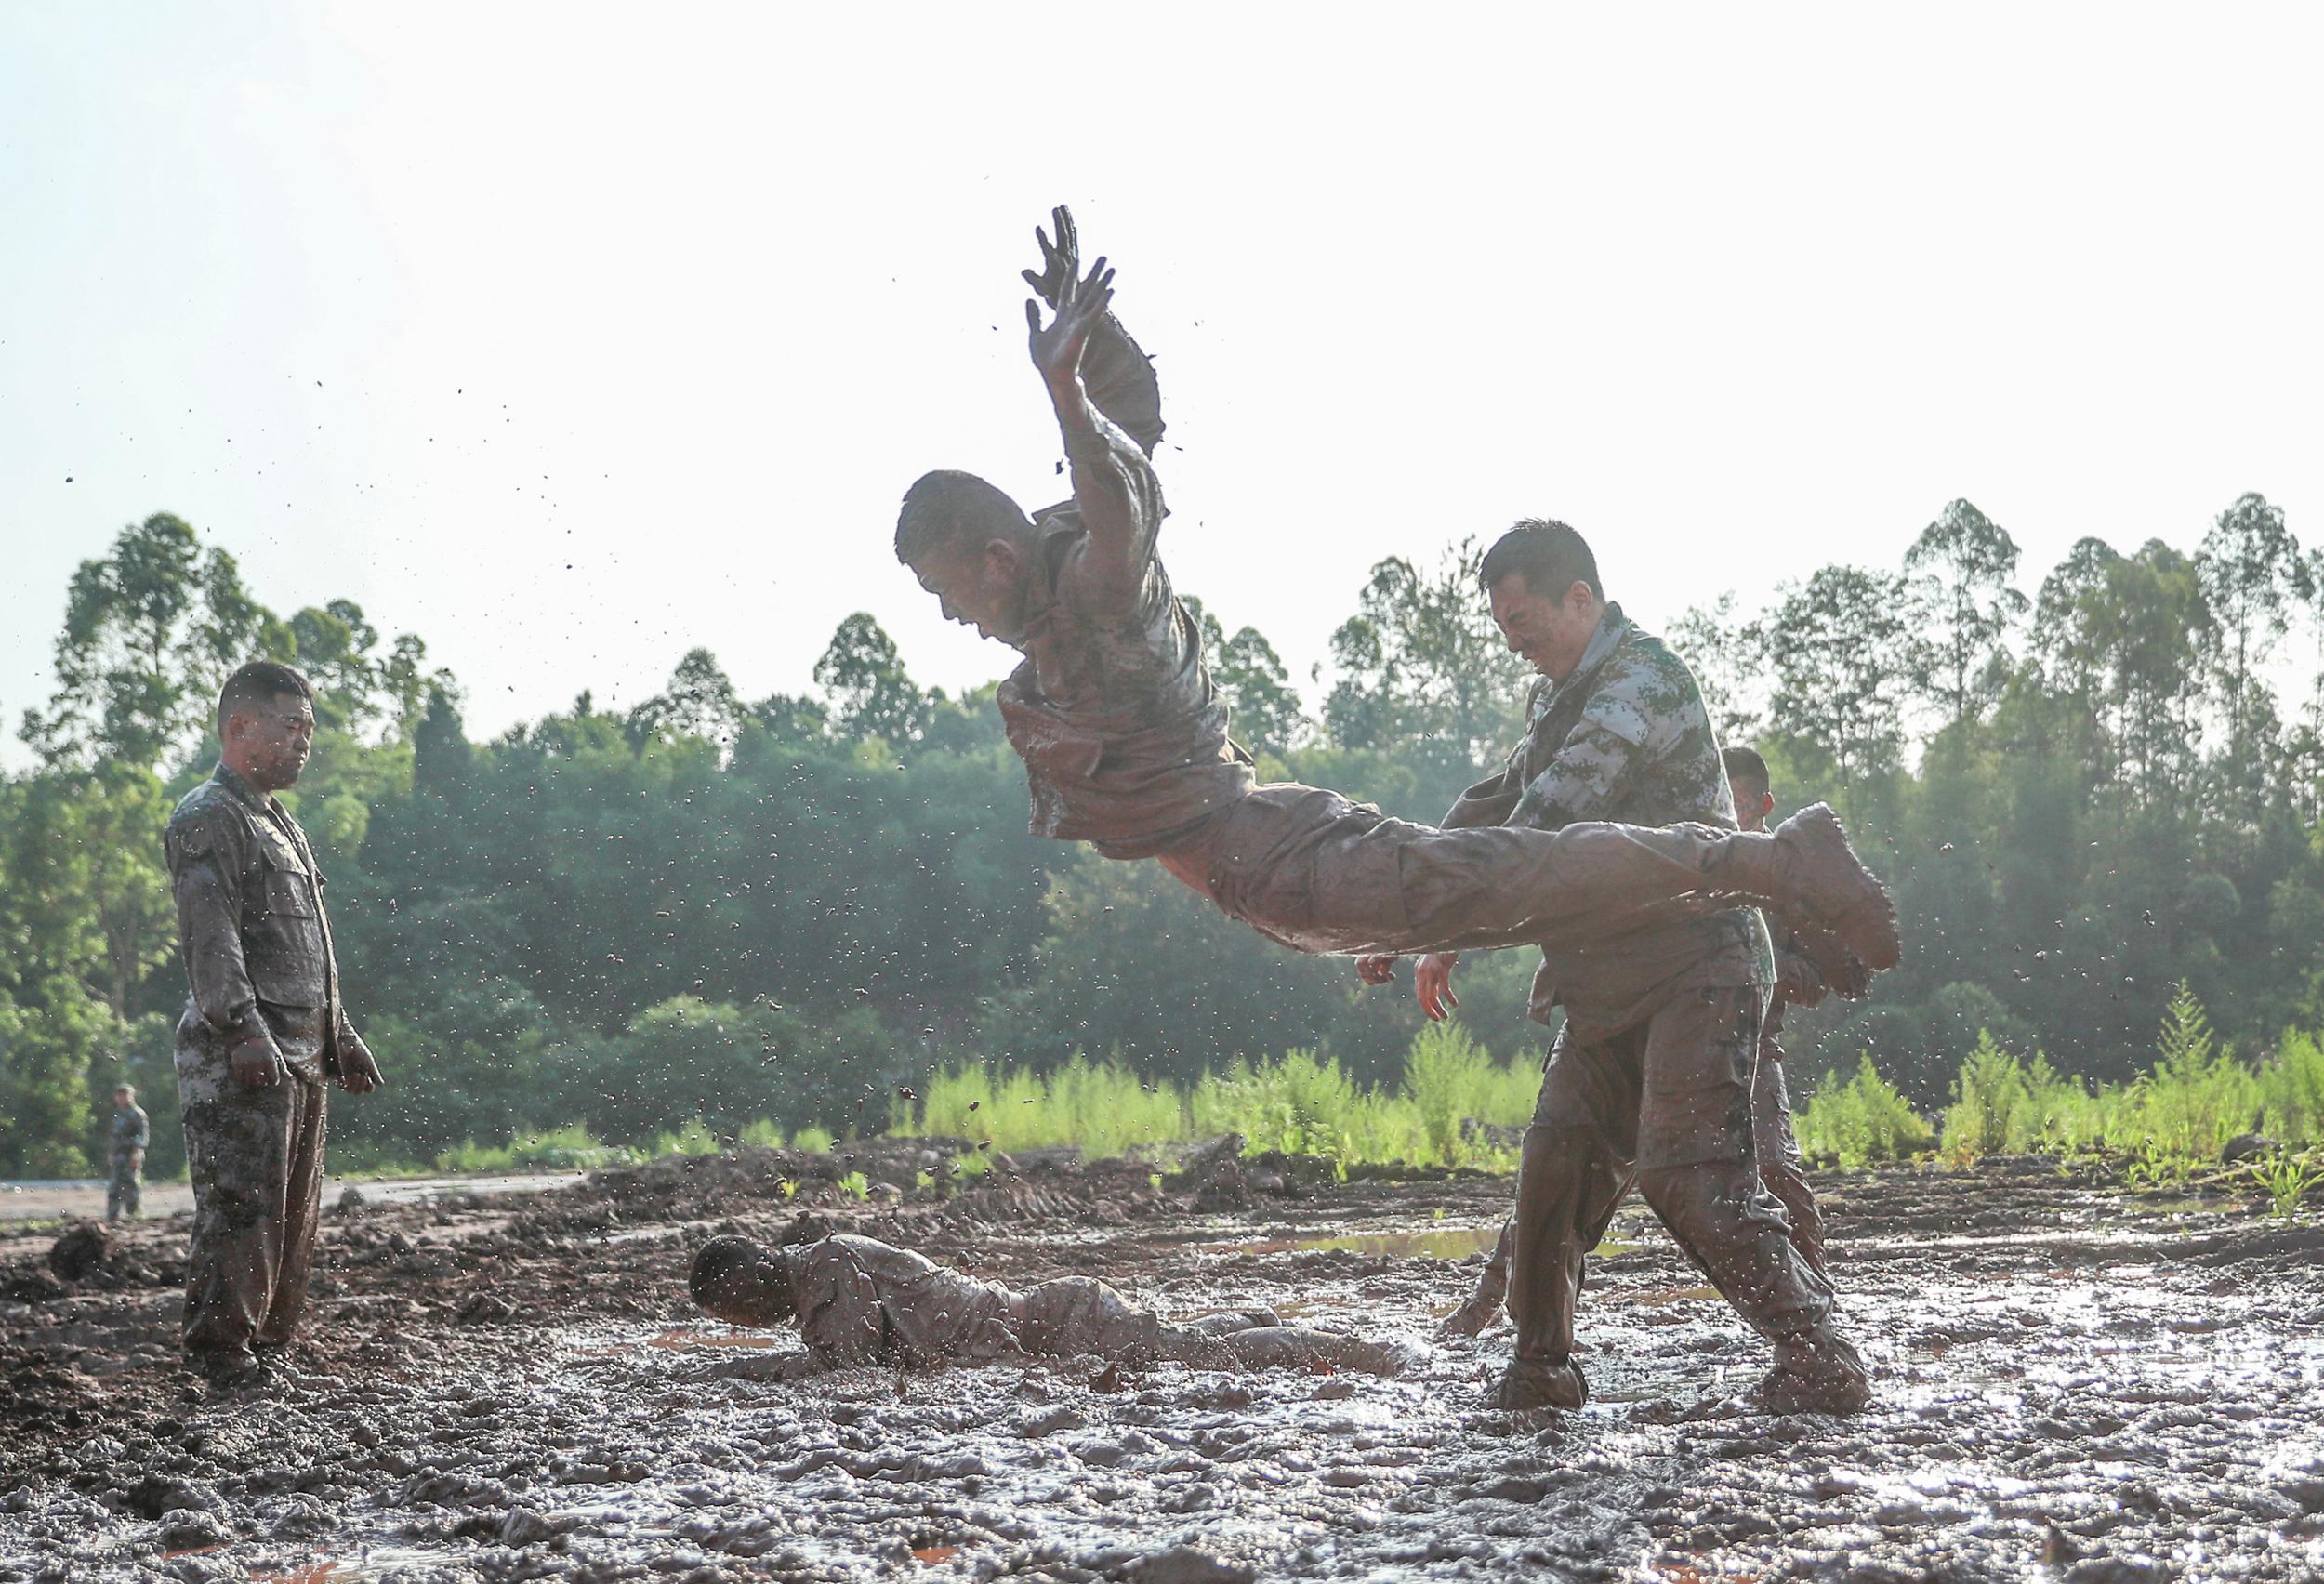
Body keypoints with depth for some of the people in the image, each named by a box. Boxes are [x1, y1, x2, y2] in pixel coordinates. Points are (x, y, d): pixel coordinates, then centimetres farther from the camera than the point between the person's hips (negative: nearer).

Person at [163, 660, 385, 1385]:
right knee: (239, 1202, -10)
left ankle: (268, 1338, 18)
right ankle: (218, 1346, -5)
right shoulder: (207, 820, -6)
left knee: (295, 1209, 11)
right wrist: (243, 1030, -27)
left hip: (301, 1054, 10)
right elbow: (209, 937, -18)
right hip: (240, 1056, -9)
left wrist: (341, 1036, 25)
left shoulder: (281, 824, 24)